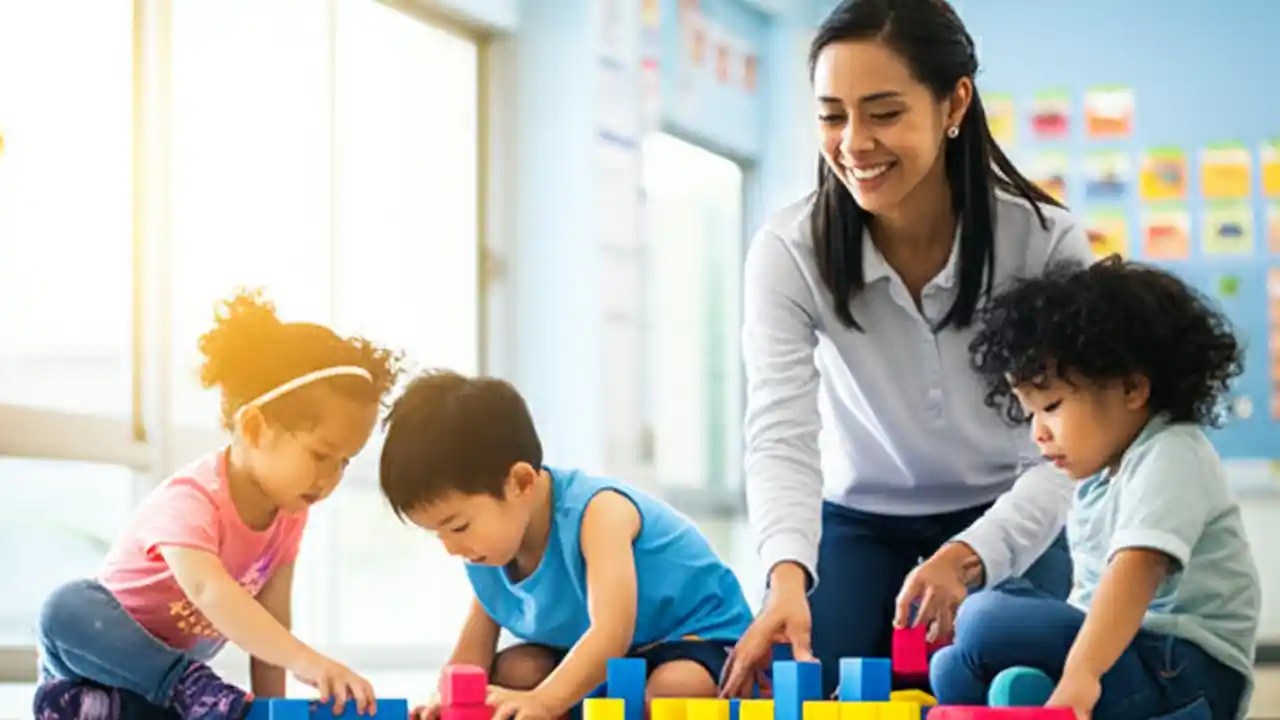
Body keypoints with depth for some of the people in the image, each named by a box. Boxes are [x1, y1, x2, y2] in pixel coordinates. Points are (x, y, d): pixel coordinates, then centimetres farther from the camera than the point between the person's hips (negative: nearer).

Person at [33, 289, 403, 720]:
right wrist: (304, 661, -63)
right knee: (70, 609, -40)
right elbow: (209, 591, -51)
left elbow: (270, 621, -4)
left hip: (169, 665, 6)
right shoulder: (192, 500, -32)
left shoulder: (288, 513, -7)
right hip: (101, 653, -6)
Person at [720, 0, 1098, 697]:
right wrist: (787, 574, -51)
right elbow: (780, 433, -29)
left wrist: (965, 560, -45)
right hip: (859, 523, 1)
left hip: (1007, 527, -1)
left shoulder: (1046, 243, -22)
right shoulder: (788, 252, -20)